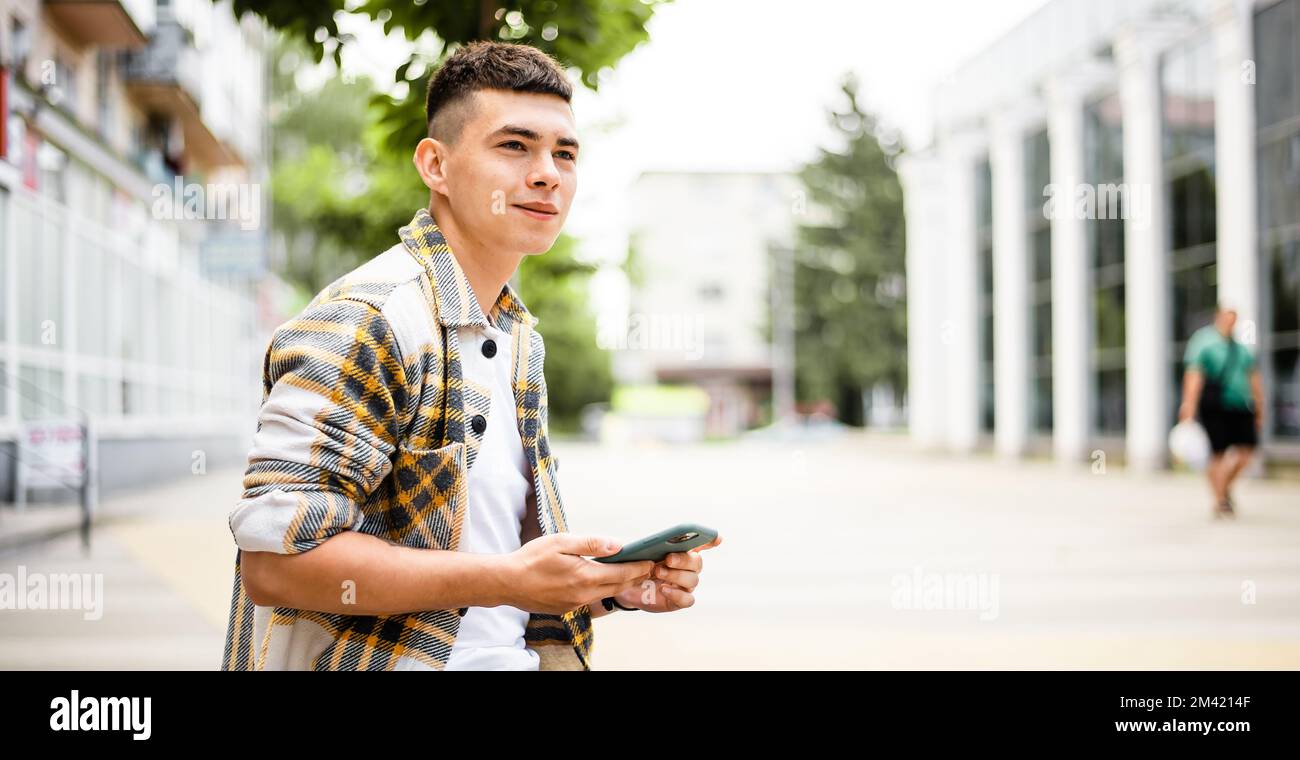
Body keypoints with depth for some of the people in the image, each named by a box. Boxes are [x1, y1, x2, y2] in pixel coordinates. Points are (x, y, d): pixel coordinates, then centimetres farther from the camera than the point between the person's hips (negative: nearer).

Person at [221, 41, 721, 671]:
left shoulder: (520, 336, 12)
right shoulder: (362, 322, -14)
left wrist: (617, 581, 1)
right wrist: (505, 579, -24)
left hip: (515, 656, 6)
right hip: (390, 659, -6)